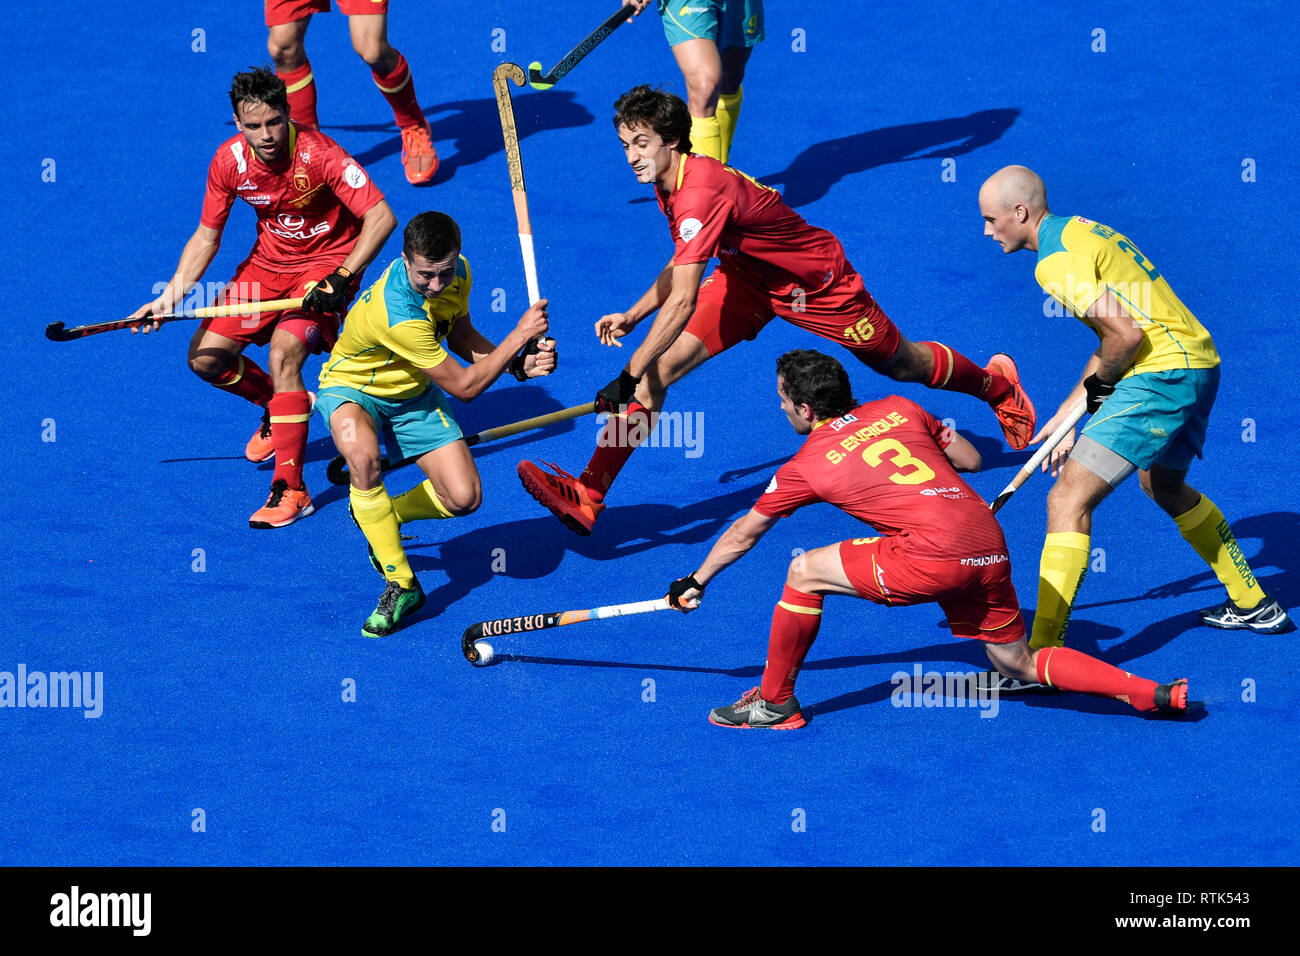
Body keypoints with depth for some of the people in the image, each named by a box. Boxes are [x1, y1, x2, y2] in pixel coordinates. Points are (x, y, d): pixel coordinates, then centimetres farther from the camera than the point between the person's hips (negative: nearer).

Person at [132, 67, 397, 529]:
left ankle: (290, 489, -23)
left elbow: (381, 217, -27)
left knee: (284, 351, -28)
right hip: (268, 262, 6)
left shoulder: (318, 154, -27)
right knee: (206, 357, -2)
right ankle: (282, 407, 29)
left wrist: (340, 279, -33)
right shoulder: (230, 160, -12)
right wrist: (171, 295, -9)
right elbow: (207, 236, 1)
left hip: (328, 262, -6)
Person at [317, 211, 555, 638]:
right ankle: (401, 584, -28)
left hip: (414, 394, 7)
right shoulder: (398, 313, -39)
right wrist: (520, 335, -27)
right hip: (352, 388, -7)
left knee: (463, 498, -11)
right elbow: (464, 386, -28)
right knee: (363, 456, -42)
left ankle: (380, 515, 20)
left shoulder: (456, 272, -16)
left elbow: (461, 336, 3)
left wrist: (517, 364, -14)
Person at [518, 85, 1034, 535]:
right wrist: (632, 316, -1)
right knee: (657, 367, -11)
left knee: (903, 365, 14)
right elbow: (682, 267, 10)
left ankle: (997, 383, 46)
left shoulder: (701, 192, -37)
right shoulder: (668, 181, -8)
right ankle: (588, 496, -17)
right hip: (747, 277, 8)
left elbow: (683, 301, -43)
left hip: (816, 283, -7)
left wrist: (629, 376, -43)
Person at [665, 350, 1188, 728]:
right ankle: (1152, 693, 4)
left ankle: (775, 703, 15)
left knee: (805, 572, 7)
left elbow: (744, 533, 23)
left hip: (934, 555, -6)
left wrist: (696, 582, 37)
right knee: (1018, 663, 17)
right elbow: (970, 458, 26)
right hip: (991, 547, 6)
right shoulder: (900, 409, 19)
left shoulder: (807, 466, 8)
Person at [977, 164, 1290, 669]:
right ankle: (1253, 604, 44)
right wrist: (1067, 415, 18)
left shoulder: (1056, 261, -14)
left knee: (1068, 500, -12)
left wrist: (1099, 386, -2)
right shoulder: (1079, 231, 17)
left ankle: (1042, 655, -18)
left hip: (1162, 374, -11)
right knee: (1164, 487, 34)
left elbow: (1126, 334, -20)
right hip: (1199, 363, 11)